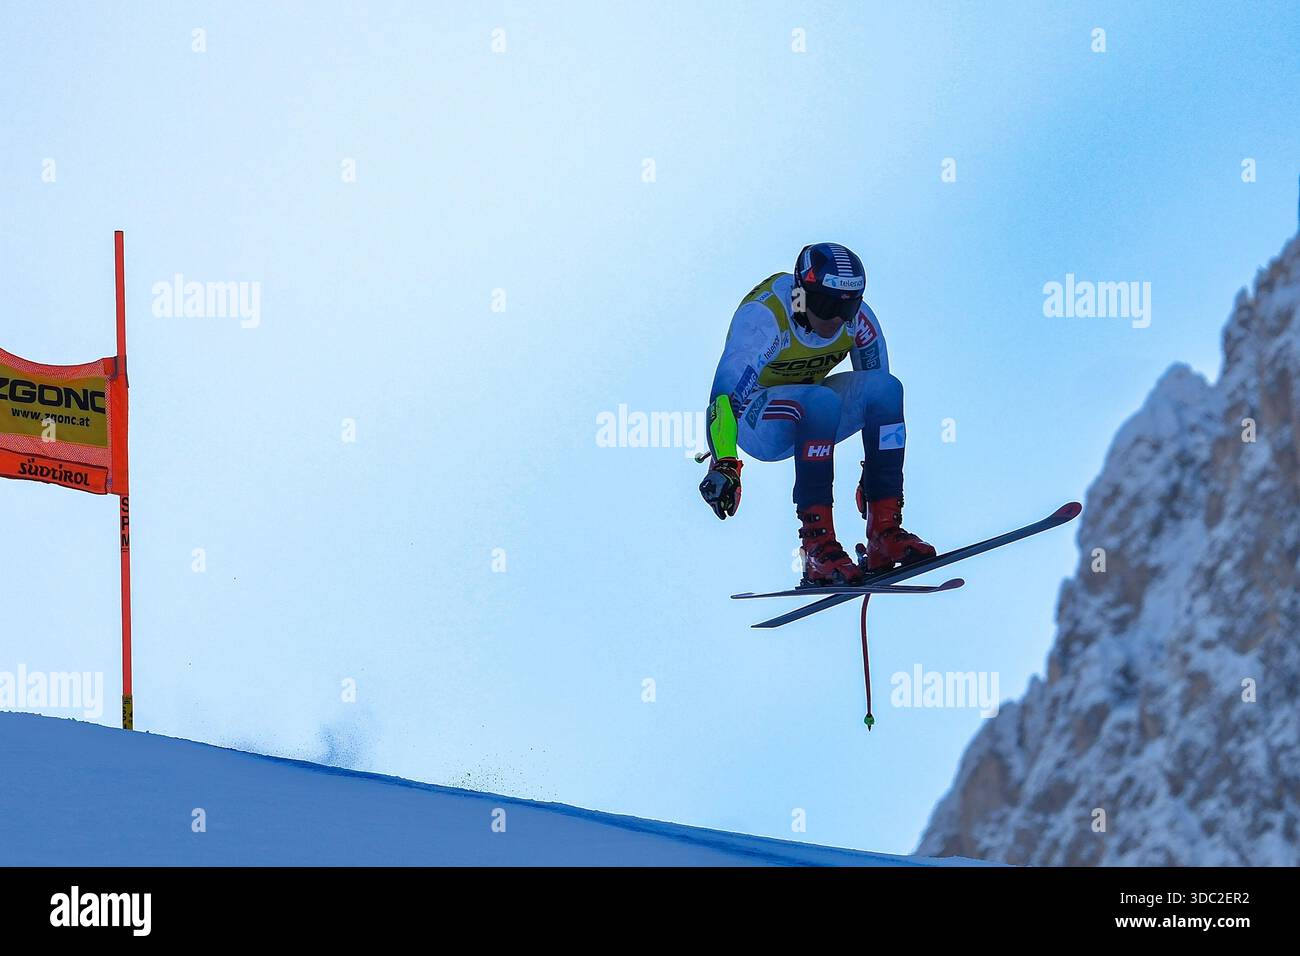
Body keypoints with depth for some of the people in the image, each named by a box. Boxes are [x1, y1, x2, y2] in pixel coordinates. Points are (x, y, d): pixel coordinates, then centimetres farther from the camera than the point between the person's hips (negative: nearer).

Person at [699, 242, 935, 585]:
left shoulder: (859, 321, -10)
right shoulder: (763, 317, -27)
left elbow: (877, 397, 1)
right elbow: (726, 392, -33)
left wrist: (875, 477, 4)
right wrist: (724, 463, -44)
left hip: (811, 420, 6)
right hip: (754, 419, -6)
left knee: (886, 388, -20)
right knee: (822, 400, -36)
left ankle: (885, 531, -22)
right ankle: (816, 545, -36)